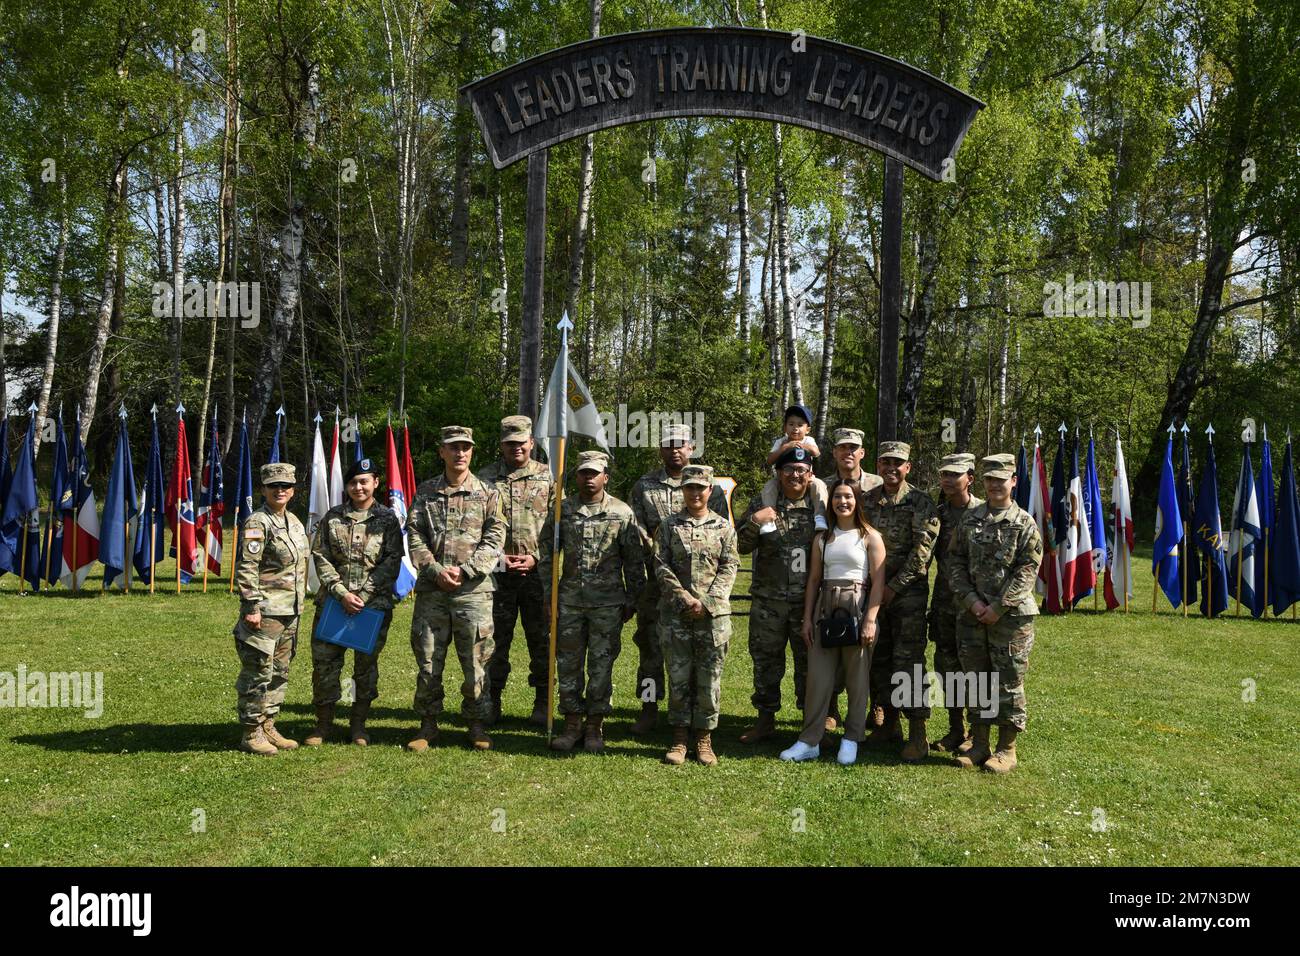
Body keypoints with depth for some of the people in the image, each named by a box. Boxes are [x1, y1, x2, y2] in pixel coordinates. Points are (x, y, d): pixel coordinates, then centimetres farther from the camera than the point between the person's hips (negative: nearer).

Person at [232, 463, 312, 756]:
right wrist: (251, 607, -20)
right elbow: (246, 569, -16)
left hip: (290, 613, 9)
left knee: (279, 673, 14)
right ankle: (251, 734, 7)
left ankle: (268, 727, 24)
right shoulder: (256, 523, -11)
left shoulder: (294, 522, 15)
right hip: (265, 613, -9)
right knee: (258, 673, -2)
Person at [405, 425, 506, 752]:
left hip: (473, 591, -1)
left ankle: (477, 725, 17)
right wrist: (436, 571, -11)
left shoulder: (487, 494, 5)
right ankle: (428, 725, 20)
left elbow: (494, 540, -2)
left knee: (476, 662, 3)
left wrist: (464, 570, -13)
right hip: (431, 590, 2)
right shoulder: (425, 492, 10)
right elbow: (415, 537, 3)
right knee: (428, 662, 7)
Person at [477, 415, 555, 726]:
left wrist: (536, 557, -7)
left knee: (541, 639, 5)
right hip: (497, 572, 0)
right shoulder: (485, 478, 6)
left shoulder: (548, 477, 7)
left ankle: (542, 703, 16)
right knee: (496, 638, 6)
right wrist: (496, 557, -6)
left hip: (538, 571, 0)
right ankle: (492, 702, 18)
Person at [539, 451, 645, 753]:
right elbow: (546, 555, 10)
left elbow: (634, 562, 2)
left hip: (608, 603, -2)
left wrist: (632, 601, 1)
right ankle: (572, 724, 19)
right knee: (568, 663, 7)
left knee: (601, 665, 3)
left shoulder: (622, 513, -1)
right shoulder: (562, 510, 4)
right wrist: (549, 595, 6)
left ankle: (595, 727, 15)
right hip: (569, 601, 2)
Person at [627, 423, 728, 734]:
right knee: (650, 644, 6)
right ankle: (649, 709, 16)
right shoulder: (644, 486, 8)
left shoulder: (711, 486, 5)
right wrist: (657, 550, -14)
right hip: (654, 581, 1)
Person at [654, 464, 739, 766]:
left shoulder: (724, 527, 7)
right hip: (675, 613, 0)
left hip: (714, 614, 0)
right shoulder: (669, 526, 6)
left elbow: (729, 568, 1)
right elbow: (661, 566, 0)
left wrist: (707, 602, -10)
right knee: (678, 677, 4)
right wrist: (684, 598, -11)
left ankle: (704, 739, 15)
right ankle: (679, 739, 14)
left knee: (709, 678, 4)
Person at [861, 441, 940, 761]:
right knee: (878, 658, 10)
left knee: (908, 660, -7)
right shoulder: (866, 500, 9)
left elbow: (922, 549, -11)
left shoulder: (920, 502, -5)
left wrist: (893, 587, -13)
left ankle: (917, 733, 0)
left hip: (908, 591, -5)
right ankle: (889, 723, 23)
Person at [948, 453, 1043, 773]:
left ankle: (1007, 749, 13)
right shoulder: (970, 519, 9)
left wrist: (998, 608, -13)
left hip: (1011, 615, -4)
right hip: (972, 614, 4)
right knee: (976, 681, 10)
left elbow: (1027, 570, -8)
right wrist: (971, 601, -6)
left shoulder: (1024, 523, -3)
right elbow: (955, 561, 6)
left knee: (1009, 683, 2)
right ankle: (979, 744, 21)